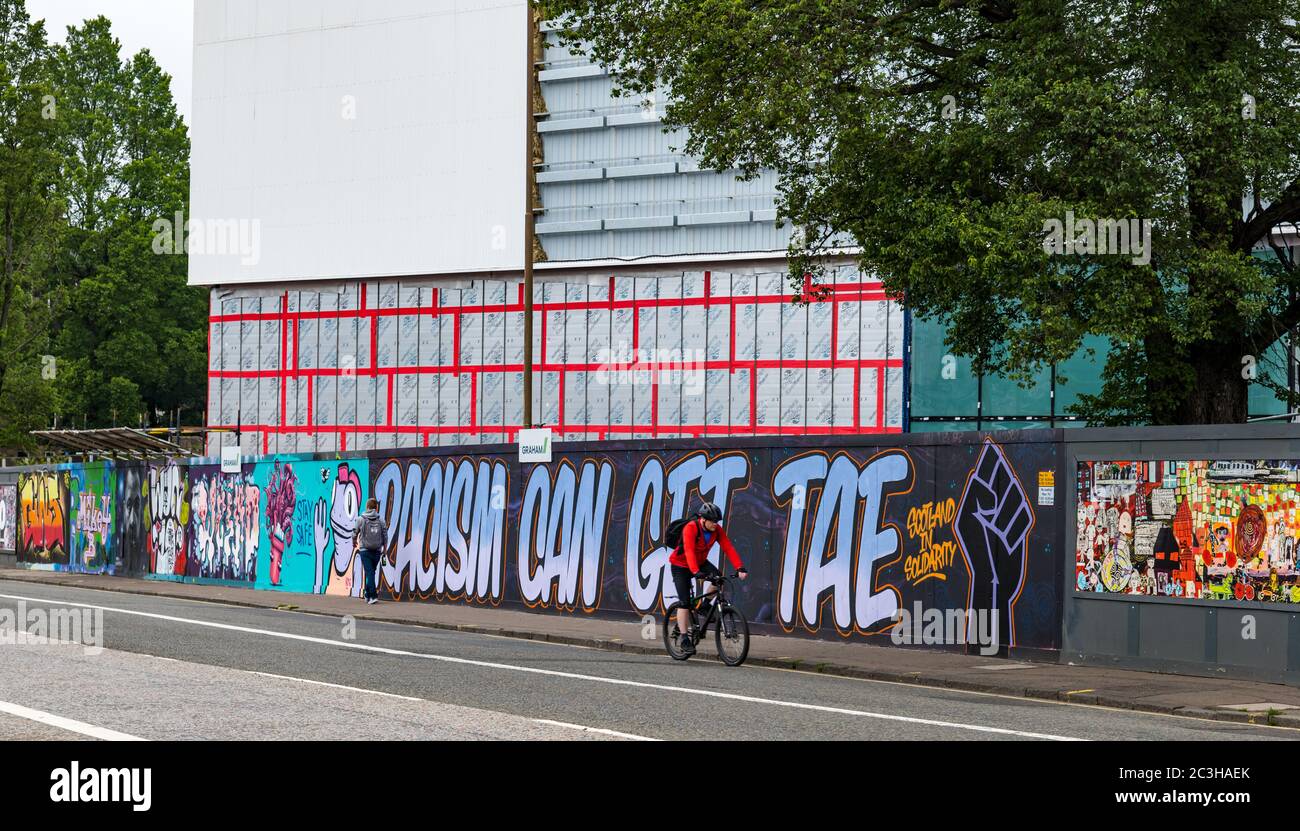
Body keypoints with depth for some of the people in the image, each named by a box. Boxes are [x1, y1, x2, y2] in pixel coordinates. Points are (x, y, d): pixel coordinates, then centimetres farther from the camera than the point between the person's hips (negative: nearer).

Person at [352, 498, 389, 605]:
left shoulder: (361, 519, -3)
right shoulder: (381, 520, 1)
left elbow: (354, 534, 2)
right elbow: (385, 536, 1)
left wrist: (355, 545, 21)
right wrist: (384, 550, 13)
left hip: (365, 550, -2)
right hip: (377, 551, 2)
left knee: (369, 573, -4)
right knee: (371, 573, 15)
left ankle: (373, 596, -15)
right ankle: (368, 595, 21)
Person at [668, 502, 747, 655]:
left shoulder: (717, 530, -14)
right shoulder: (691, 528, -30)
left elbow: (728, 548, -20)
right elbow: (689, 551, -42)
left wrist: (740, 568, -32)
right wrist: (696, 572, -56)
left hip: (700, 562, 5)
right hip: (681, 565, -5)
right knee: (685, 602, -12)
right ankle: (684, 639, -6)